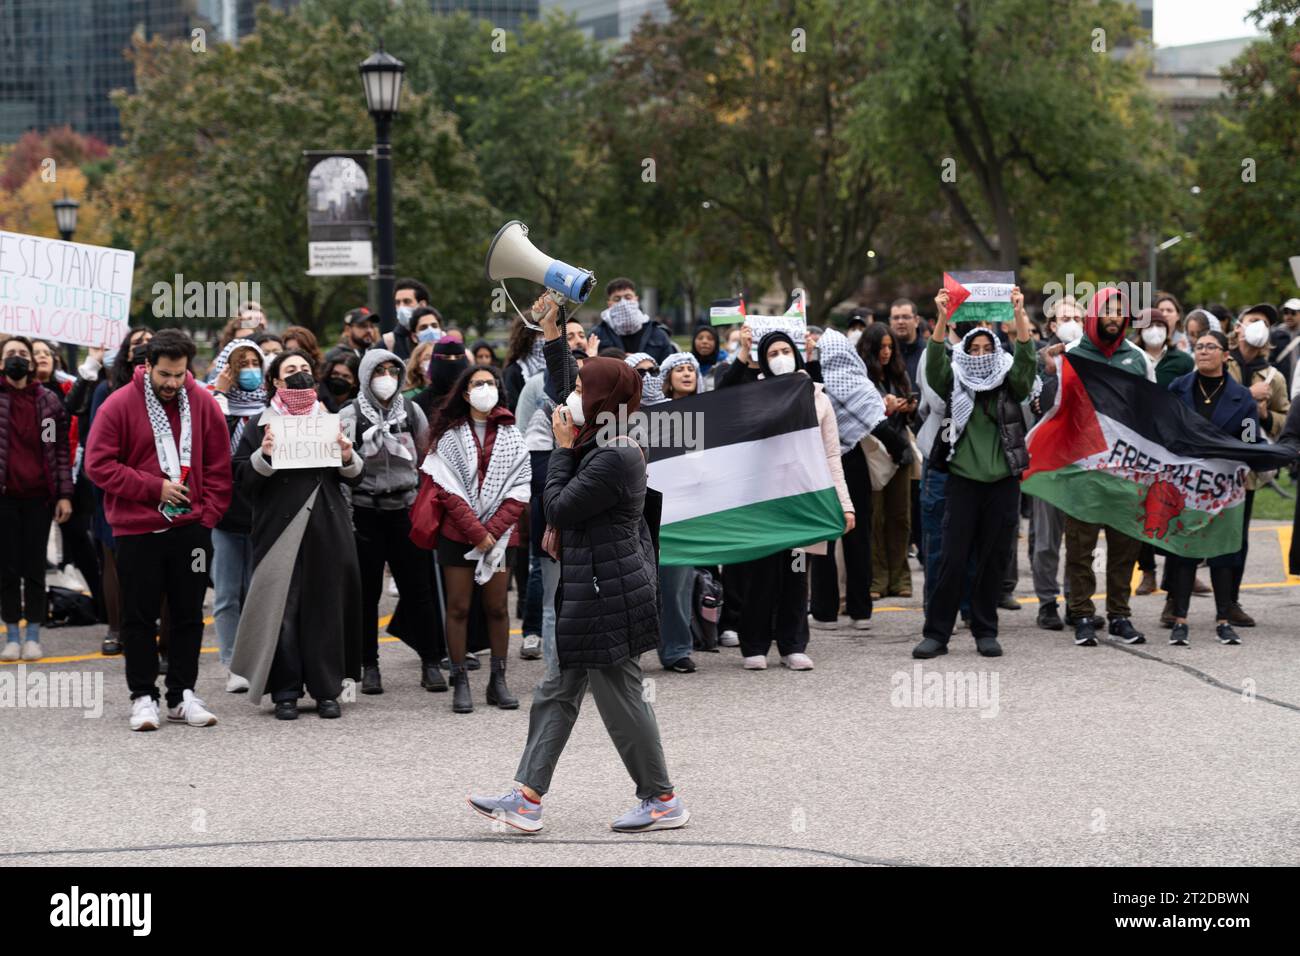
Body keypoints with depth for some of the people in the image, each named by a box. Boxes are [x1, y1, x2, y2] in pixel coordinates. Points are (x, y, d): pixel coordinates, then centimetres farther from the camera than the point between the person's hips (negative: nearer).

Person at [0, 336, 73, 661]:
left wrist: (65, 494, 2)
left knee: (35, 567, 4)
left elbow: (61, 449, 6)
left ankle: (33, 636, 10)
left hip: (38, 497, 1)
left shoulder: (49, 400, 7)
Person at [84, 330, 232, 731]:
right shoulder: (119, 405, -8)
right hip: (136, 532, -2)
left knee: (189, 615, 8)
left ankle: (182, 695, 16)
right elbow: (99, 464, -9)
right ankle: (143, 696, 11)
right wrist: (154, 488, -13)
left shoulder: (204, 404, 1)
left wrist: (209, 514, -3)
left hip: (191, 529, 3)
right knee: (139, 617, 4)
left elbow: (219, 467, 6)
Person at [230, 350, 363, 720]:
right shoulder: (261, 428, 6)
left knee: (326, 607, 2)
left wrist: (347, 457, -5)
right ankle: (285, 693, 1)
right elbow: (245, 480, -1)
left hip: (327, 529, 3)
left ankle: (327, 690, 9)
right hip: (280, 531, -3)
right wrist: (264, 456, -18)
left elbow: (354, 477, 16)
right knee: (282, 609, -5)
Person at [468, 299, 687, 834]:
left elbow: (558, 509, -17)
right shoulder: (605, 443, 8)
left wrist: (563, 449, -8)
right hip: (589, 592, 11)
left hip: (606, 596, -11)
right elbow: (564, 389, 23)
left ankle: (662, 800, 10)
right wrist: (551, 332, 20)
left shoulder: (613, 459, -21)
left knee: (620, 699, -1)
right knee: (556, 693, 10)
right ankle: (527, 799, 11)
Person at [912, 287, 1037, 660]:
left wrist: (1019, 314, -23)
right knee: (952, 559, -3)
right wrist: (942, 318, -24)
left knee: (993, 559, 5)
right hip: (962, 479, -1)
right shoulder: (954, 383, 6)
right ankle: (936, 633, 2)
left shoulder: (1010, 383, 6)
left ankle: (985, 632, 14)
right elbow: (934, 360, -11)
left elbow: (1027, 358, -10)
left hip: (1002, 482, 1)